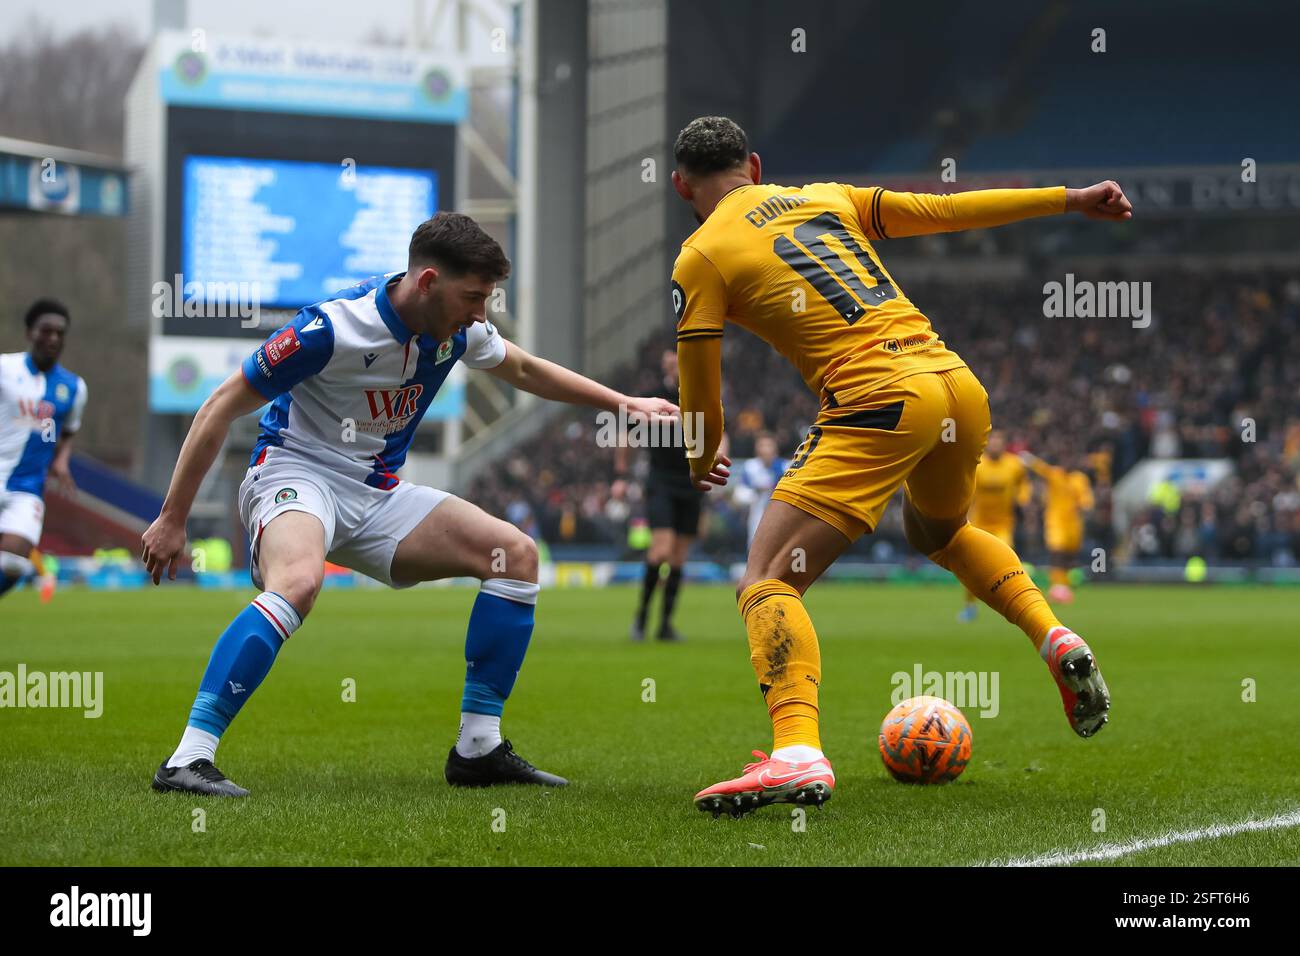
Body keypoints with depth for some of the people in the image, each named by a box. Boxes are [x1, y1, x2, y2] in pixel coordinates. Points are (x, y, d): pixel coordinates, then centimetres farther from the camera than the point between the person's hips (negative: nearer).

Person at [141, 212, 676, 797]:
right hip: (295, 474, -8)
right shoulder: (332, 328, -24)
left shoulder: (456, 329, -3)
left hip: (377, 495, 8)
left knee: (516, 555, -1)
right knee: (298, 582, -40)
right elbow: (221, 407, -16)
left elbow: (523, 370, 22)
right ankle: (187, 760, -41)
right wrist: (172, 519, -15)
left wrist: (624, 403, 19)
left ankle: (478, 750, 2)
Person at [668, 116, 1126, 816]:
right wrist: (1069, 198, 29)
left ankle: (797, 753, -30)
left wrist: (703, 462, 29)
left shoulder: (701, 258, 7)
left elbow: (700, 401, 9)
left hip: (879, 404, -7)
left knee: (766, 583, -7)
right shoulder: (826, 198, 21)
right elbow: (946, 210, 22)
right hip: (958, 383, 7)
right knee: (939, 532, 37)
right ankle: (1056, 639, 19)